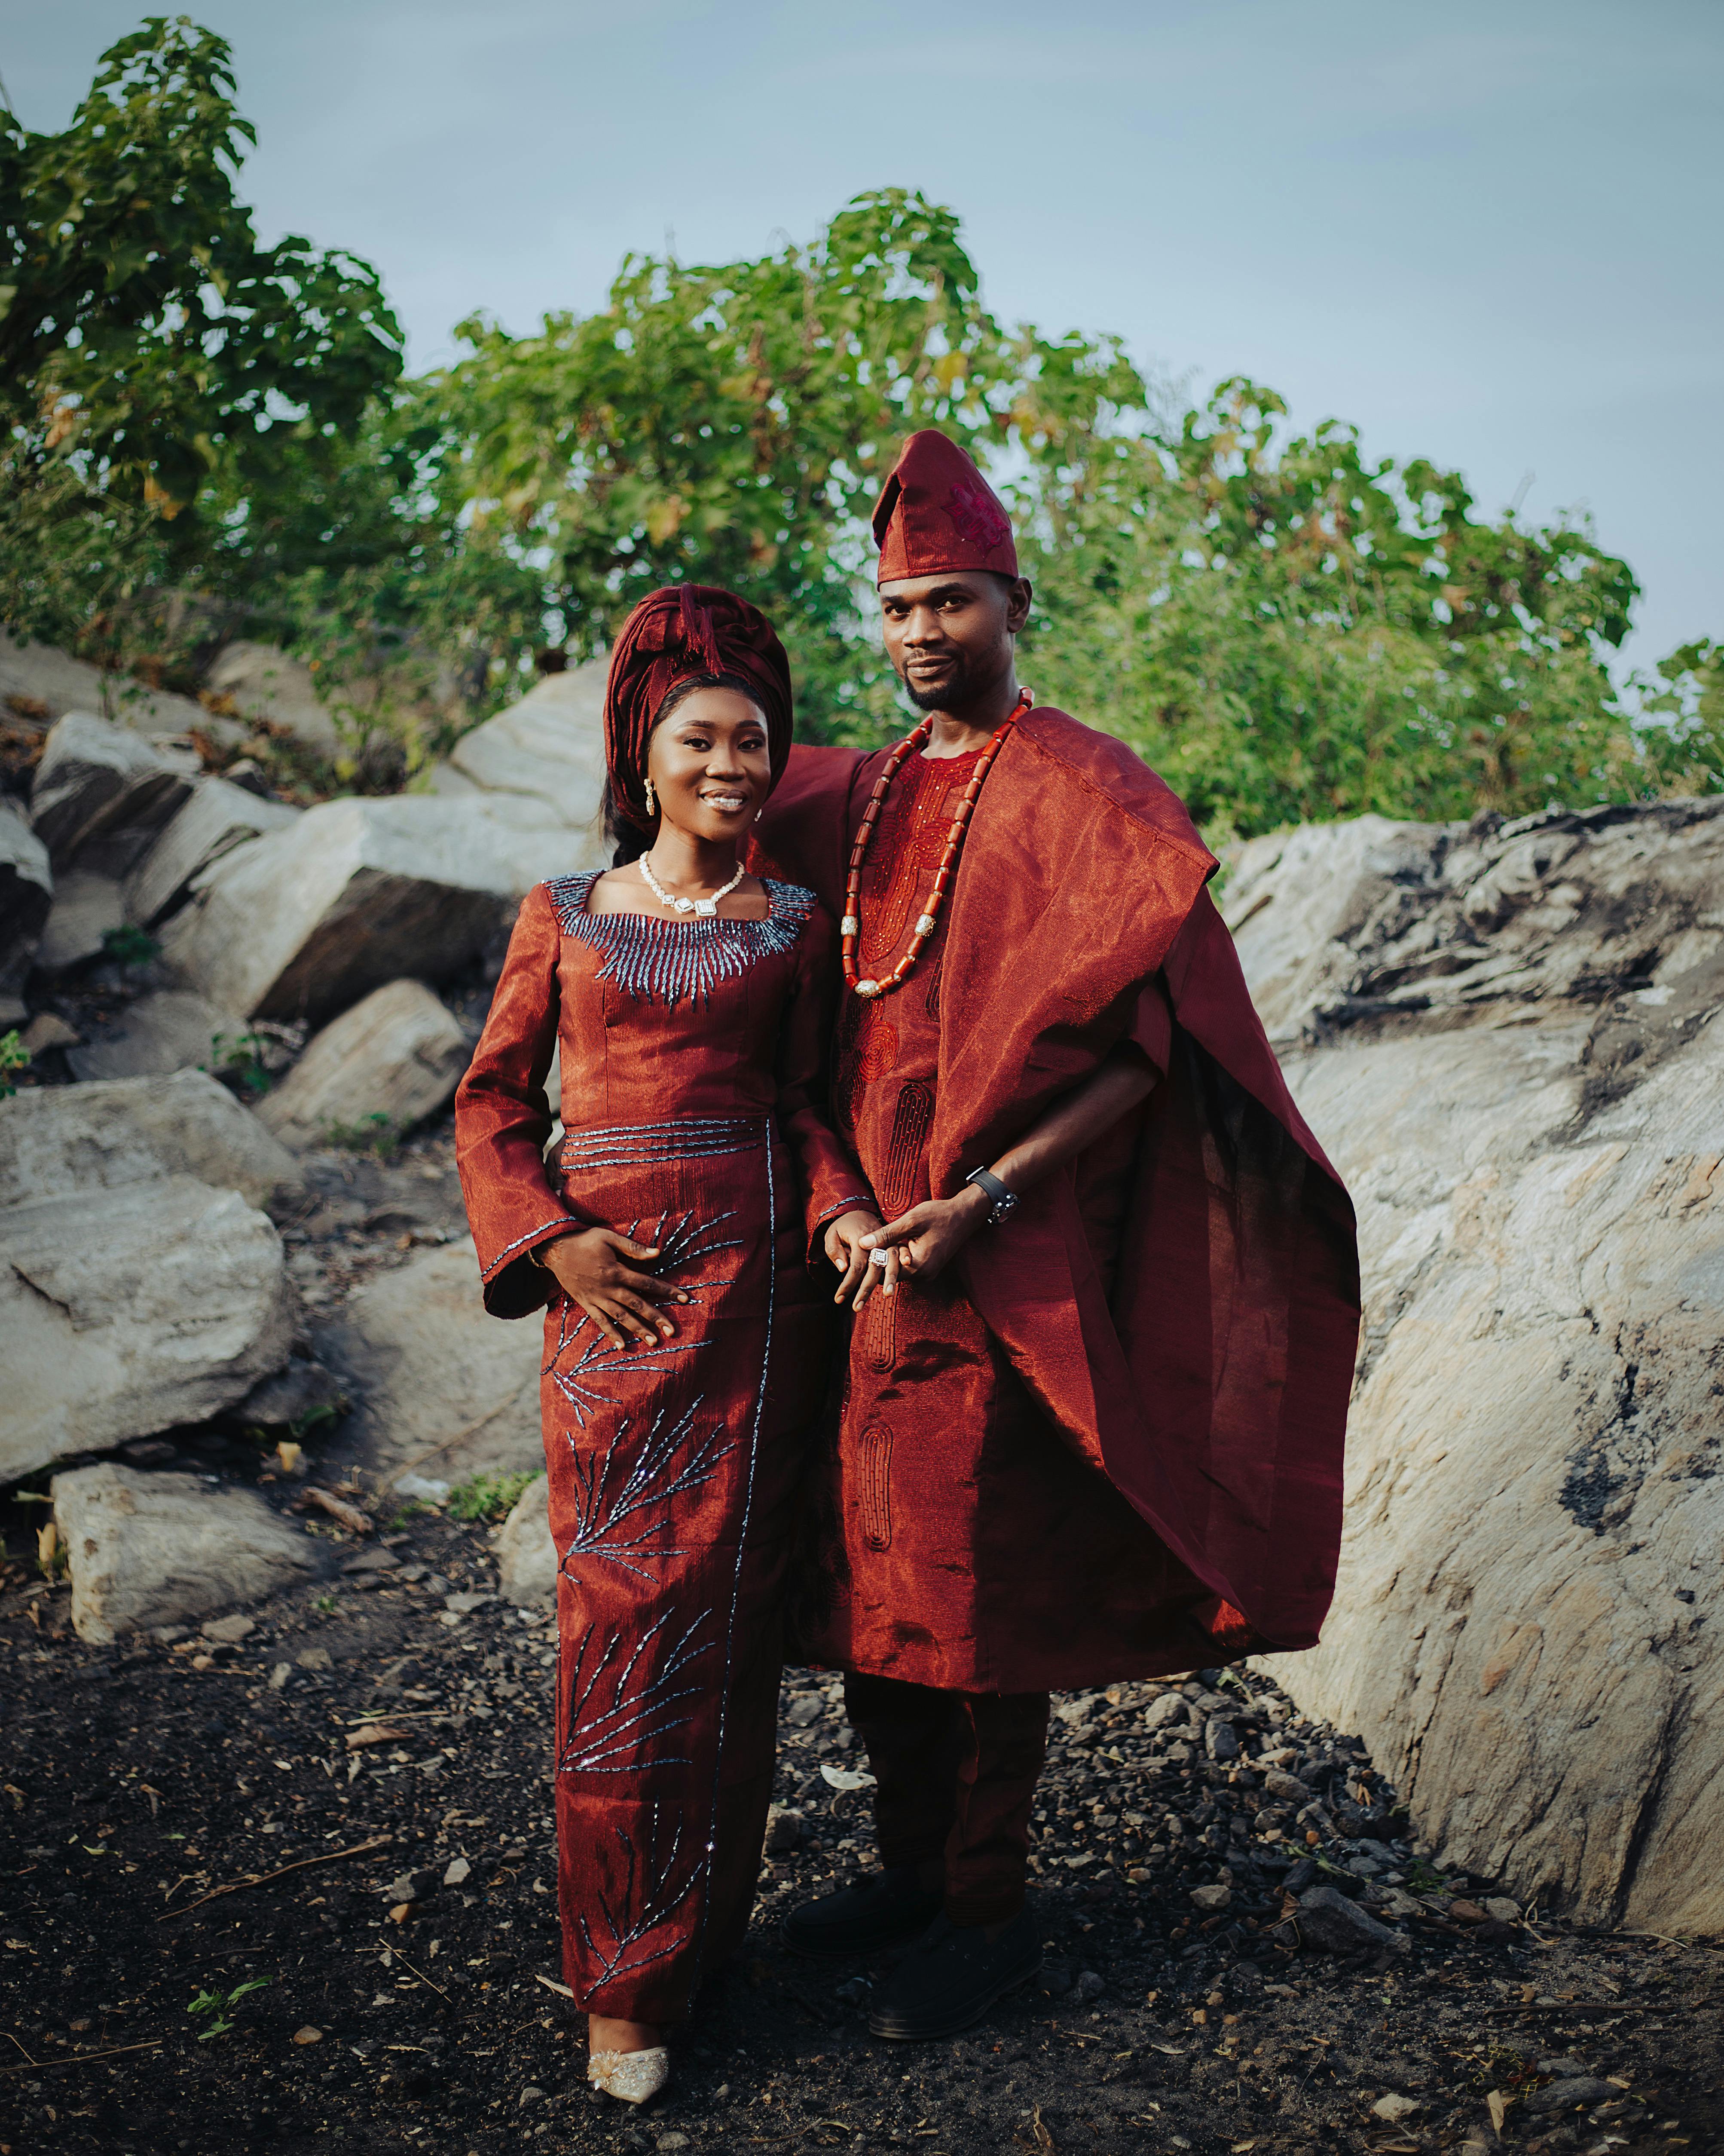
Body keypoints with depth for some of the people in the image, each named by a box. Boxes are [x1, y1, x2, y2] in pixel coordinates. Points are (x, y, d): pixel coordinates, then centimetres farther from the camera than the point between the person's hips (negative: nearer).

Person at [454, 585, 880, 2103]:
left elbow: (804, 1101, 9)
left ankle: (704, 1927, 20)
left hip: (756, 1281, 1)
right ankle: (621, 1977, 9)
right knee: (619, 1612, -2)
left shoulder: (794, 927, 9)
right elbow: (494, 1098, 10)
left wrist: (841, 1210, -10)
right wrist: (552, 1240, -4)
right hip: (609, 1290, 0)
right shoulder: (564, 919, 8)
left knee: (726, 1603, 4)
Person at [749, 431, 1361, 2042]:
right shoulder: (869, 790, 11)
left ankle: (989, 1912, 18)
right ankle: (911, 1863, 32)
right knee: (867, 1572, 14)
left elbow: (1148, 1051, -15)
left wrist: (991, 1200, -23)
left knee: (978, 1590, 1)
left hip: (999, 1264, -7)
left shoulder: (1083, 793, -9)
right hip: (868, 1245, 7)